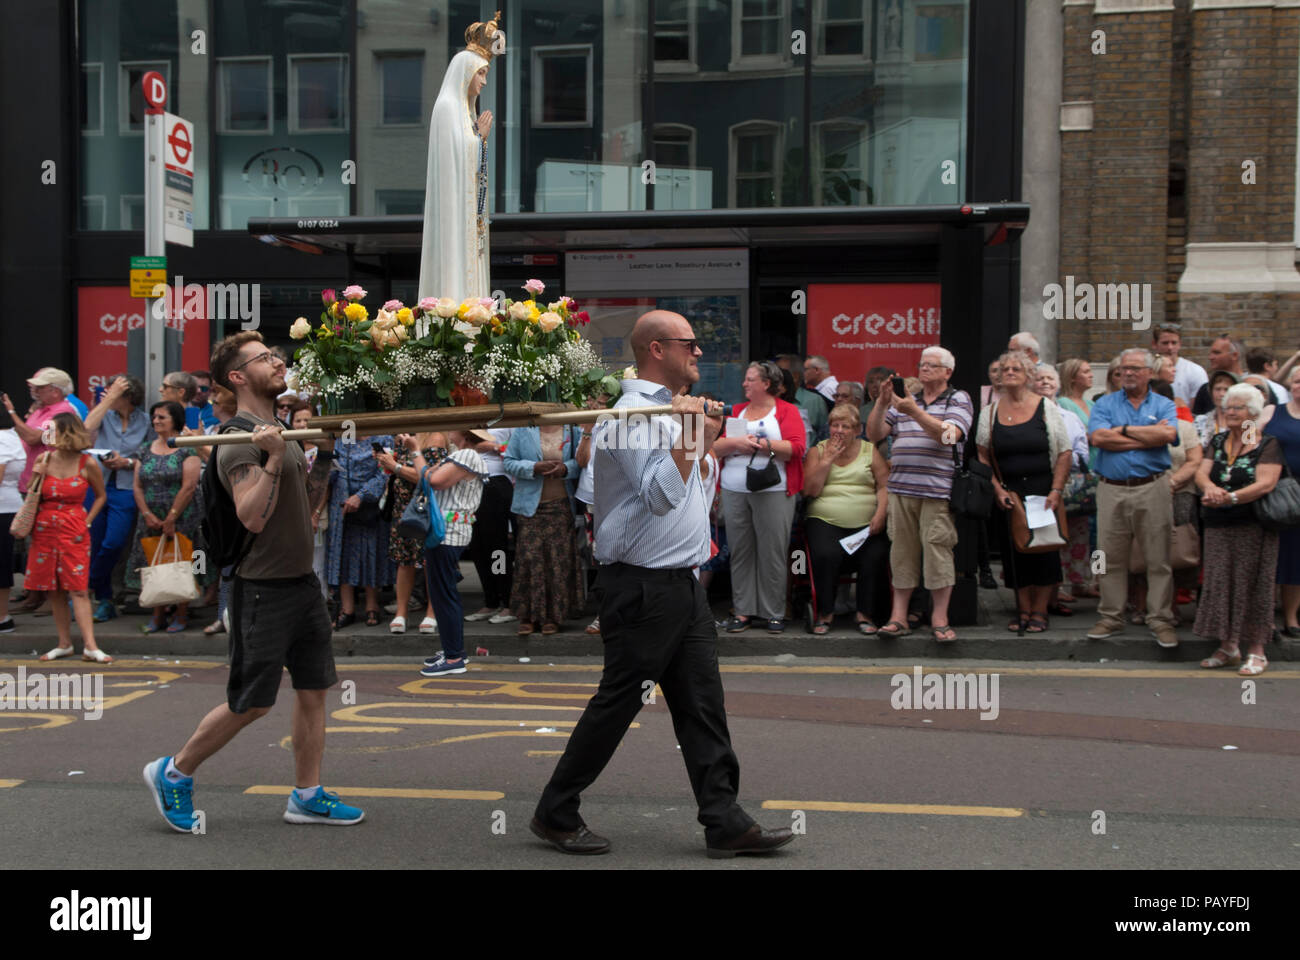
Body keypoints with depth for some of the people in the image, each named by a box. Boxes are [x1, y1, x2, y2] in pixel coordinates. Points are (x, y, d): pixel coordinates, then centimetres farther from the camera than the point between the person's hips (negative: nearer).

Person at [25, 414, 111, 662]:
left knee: (78, 588, -9)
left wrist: (87, 522, 0)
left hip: (74, 532, -3)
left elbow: (101, 496, 8)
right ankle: (64, 644, 14)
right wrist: (37, 475, -9)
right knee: (53, 589, 6)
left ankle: (90, 646, -10)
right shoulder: (44, 460, 3)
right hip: (44, 530, 3)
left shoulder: (87, 464, -4)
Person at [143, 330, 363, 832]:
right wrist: (273, 459, -29)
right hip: (264, 587, -9)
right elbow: (252, 518, -25)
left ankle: (307, 795, 19)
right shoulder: (241, 438, -16)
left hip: (302, 582, 9)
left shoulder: (279, 428, 13)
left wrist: (325, 452, 8)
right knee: (251, 703, -1)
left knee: (313, 690, 10)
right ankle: (173, 773, 17)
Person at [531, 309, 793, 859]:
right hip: (643, 588, -10)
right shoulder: (634, 414, -14)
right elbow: (660, 495, -25)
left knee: (702, 705, 7)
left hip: (681, 585, 10)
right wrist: (685, 435, -29)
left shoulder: (666, 409, 18)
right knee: (617, 703, -1)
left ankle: (725, 823, 11)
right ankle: (556, 814, 13)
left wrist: (701, 443, 28)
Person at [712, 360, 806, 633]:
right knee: (740, 552, 5)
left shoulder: (786, 411, 4)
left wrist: (763, 444, -14)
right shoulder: (735, 411, 16)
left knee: (773, 552, -3)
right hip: (734, 491, 4)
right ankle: (742, 611, 11)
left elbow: (796, 448, -9)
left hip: (773, 491, -4)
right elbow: (715, 447, 8)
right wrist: (736, 442, -10)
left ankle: (774, 612, 5)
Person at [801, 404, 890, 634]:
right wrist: (827, 459, -4)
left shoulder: (870, 451, 12)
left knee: (875, 556, -26)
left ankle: (866, 614, -11)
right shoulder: (817, 451, 12)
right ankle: (825, 613, -13)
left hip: (864, 525, 1)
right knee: (826, 554, -30)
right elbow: (810, 490, 1)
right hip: (825, 522, -1)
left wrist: (880, 515, -12)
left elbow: (884, 486, 4)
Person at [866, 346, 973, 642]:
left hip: (938, 490, -4)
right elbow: (873, 434, 13)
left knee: (937, 550, -6)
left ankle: (940, 620, 2)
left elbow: (949, 435, -11)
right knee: (902, 550, 3)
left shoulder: (958, 400, 7)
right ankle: (898, 617, 7)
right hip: (901, 488, 4)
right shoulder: (904, 401, 20)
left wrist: (914, 412, -19)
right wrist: (882, 403, -2)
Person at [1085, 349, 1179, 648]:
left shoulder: (1164, 405, 9)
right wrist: (1147, 436, -6)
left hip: (1152, 489, -1)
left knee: (1158, 559, 1)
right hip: (1111, 490, 1)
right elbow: (1097, 437, -9)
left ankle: (1160, 620, 10)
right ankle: (1111, 617, 16)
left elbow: (1168, 434, -13)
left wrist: (1125, 430, -6)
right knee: (1110, 558, 5)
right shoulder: (1105, 404, 10)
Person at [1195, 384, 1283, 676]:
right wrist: (1210, 487, -23)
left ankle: (1256, 652, 5)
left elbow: (1266, 483, -16)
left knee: (1251, 586, -3)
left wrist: (1230, 497, -28)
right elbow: (1201, 472, 1)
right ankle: (1228, 647, 15)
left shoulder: (1268, 445, -4)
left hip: (1253, 528, -5)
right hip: (1218, 527, 5)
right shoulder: (1217, 442, 12)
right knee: (1221, 584, 5)